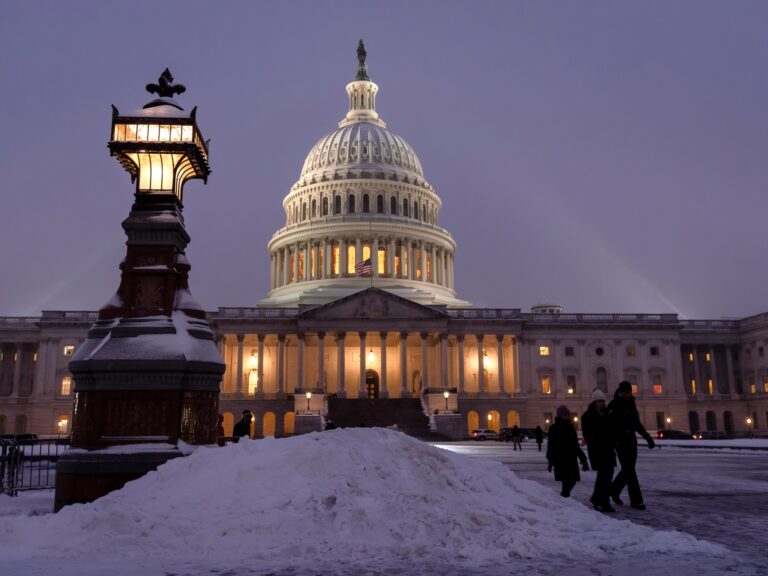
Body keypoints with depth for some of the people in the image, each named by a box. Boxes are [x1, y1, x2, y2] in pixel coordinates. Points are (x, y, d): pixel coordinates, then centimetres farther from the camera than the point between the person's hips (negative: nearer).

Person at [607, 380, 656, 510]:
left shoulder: (631, 403, 11)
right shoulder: (614, 405, -11)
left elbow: (636, 423, 20)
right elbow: (609, 425, -14)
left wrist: (647, 437, 17)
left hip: (631, 440, 7)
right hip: (620, 441, -7)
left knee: (628, 469, 11)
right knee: (629, 470, -7)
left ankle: (614, 490, 31)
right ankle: (636, 500, -4)